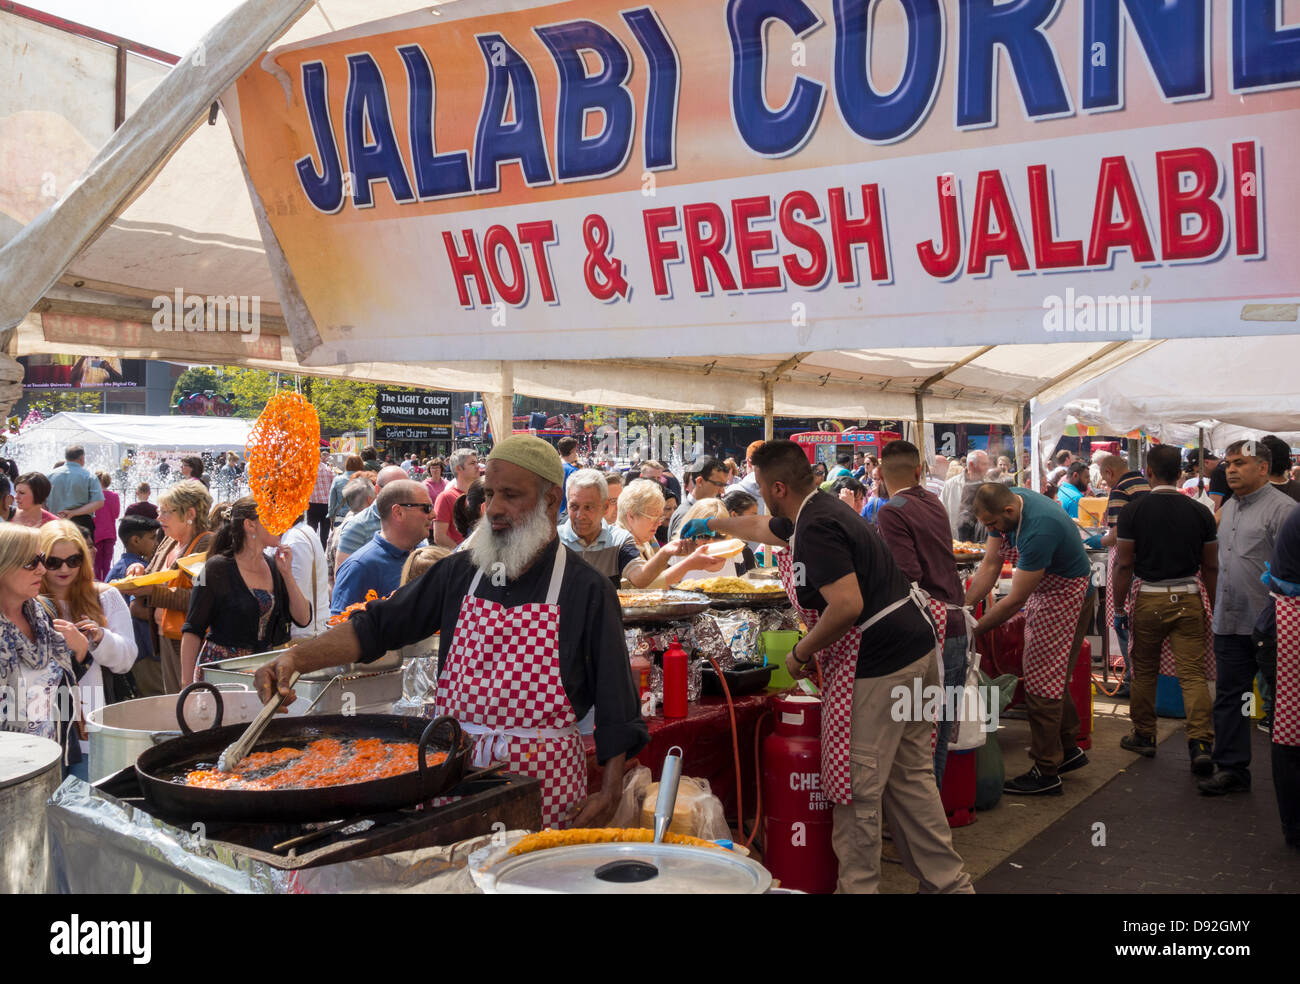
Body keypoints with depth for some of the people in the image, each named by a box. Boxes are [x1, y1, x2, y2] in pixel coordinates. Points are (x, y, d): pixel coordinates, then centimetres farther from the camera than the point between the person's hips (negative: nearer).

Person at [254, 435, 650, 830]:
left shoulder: (587, 589, -3)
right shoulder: (459, 572, 7)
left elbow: (615, 708, -2)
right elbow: (374, 628, 4)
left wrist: (609, 792, -8)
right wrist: (296, 657, -10)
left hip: (541, 779, -3)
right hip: (451, 768, 3)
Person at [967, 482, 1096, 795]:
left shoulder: (1039, 530, -36)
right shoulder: (1006, 503, -10)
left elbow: (1015, 600, -30)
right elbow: (990, 565, -5)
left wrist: (972, 631, -24)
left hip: (1066, 598, -9)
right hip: (1042, 592, 9)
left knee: (1042, 683, -6)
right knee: (1050, 677, 17)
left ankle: (1046, 773, 4)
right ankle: (1069, 749, 32)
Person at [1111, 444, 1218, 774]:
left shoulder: (1132, 510, -7)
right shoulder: (1200, 512, -1)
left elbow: (1123, 565, -6)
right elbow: (1211, 567, 4)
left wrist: (1118, 608, 2)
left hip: (1150, 599, -1)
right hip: (1189, 599, 1)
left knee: (1144, 671, 14)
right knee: (1193, 673, 1)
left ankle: (1144, 735, 24)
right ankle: (1200, 742, -10)